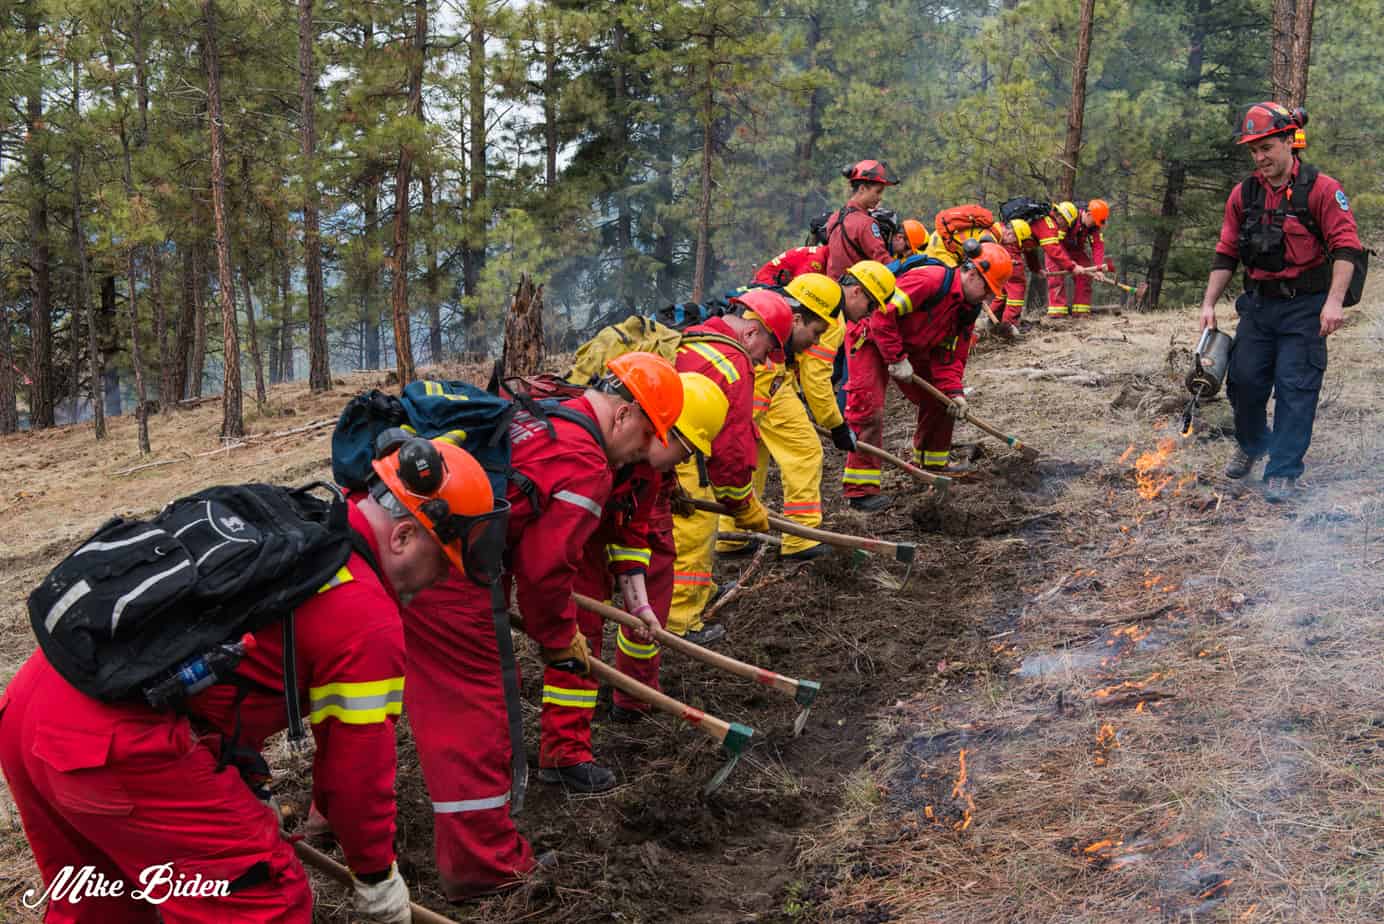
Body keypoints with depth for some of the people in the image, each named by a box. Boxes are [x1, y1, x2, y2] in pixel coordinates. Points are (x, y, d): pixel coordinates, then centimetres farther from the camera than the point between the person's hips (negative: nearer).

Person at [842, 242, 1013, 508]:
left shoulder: (968, 308, 0)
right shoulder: (929, 279, -29)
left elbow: (951, 354, 4)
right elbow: (882, 314, -32)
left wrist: (953, 391, -11)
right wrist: (896, 359, -27)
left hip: (912, 350, 9)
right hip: (873, 341, -9)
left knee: (938, 401, 9)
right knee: (869, 411, -18)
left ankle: (933, 466, 28)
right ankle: (860, 488, -15)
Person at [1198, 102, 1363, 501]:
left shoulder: (1321, 189, -8)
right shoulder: (1243, 195, 7)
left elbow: (1346, 247, -13)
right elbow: (1225, 254, 11)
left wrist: (1334, 301, -22)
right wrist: (1208, 304, 5)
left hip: (1305, 307, -5)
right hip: (1258, 304, 5)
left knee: (1295, 387, -5)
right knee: (1244, 379, 6)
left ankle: (1283, 472, 2)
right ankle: (1251, 445, 33)